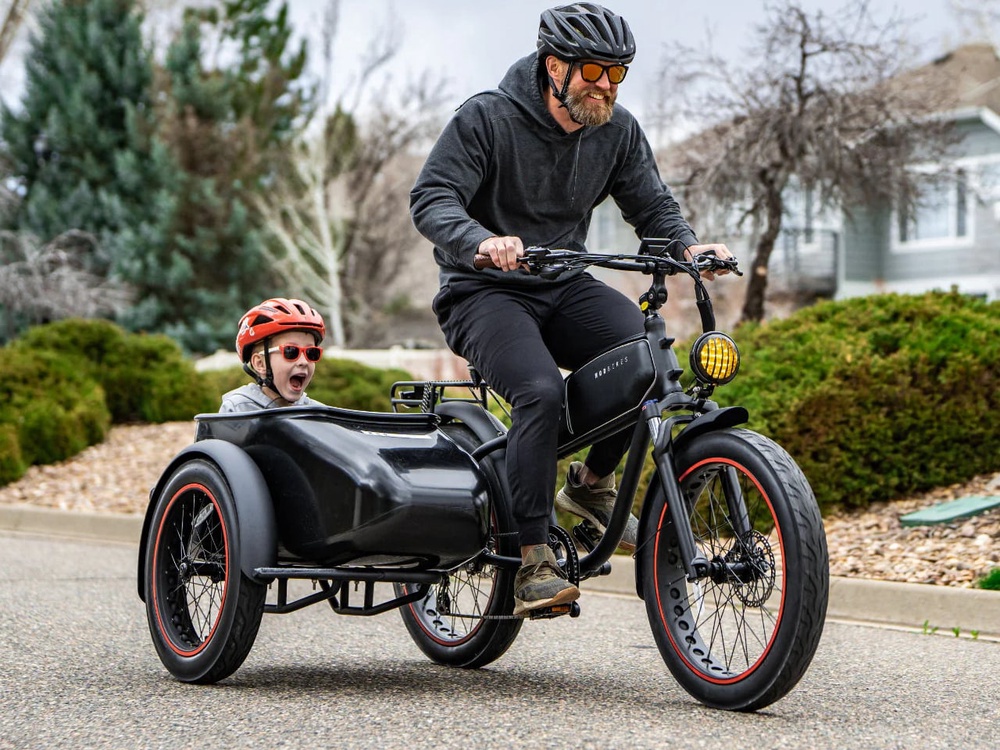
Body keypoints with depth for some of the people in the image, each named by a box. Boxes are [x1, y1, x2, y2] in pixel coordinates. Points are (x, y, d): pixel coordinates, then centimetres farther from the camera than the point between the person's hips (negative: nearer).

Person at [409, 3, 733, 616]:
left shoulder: (618, 131, 4)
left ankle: (594, 483, 3)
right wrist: (481, 241, -39)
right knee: (541, 392, -32)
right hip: (484, 293, -5)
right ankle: (534, 566, -26)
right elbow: (431, 198, -18)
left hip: (565, 288, 5)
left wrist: (688, 246, -15)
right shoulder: (487, 119, -11)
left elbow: (653, 206, 7)